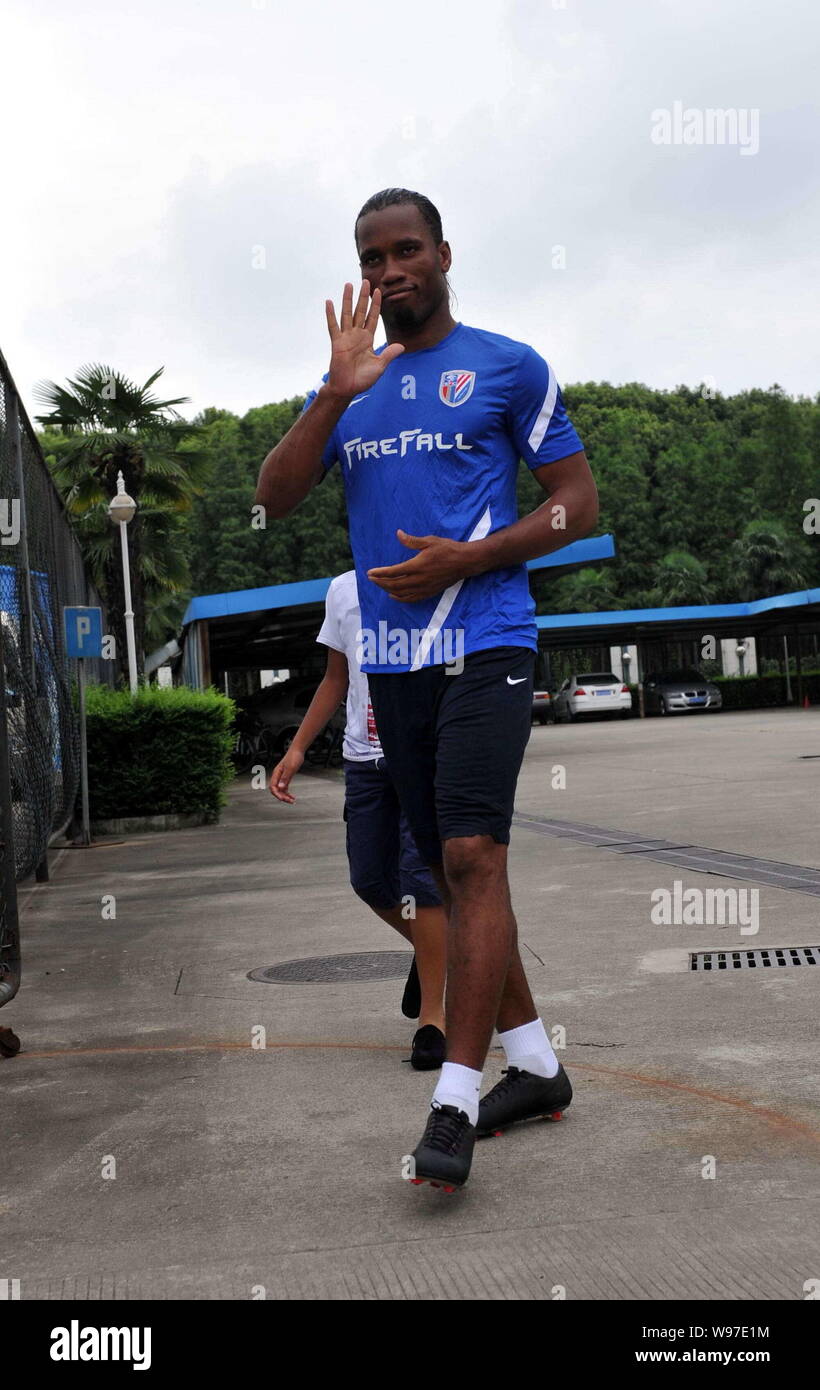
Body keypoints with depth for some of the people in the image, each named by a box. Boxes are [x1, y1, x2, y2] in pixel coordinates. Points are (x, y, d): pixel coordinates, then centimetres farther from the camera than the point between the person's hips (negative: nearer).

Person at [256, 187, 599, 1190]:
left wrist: (464, 560, -12)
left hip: (483, 645, -5)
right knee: (450, 867, 9)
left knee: (473, 856, -16)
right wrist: (338, 393, -9)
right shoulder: (347, 382, 15)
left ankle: (455, 1103, -10)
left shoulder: (508, 367, 3)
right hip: (391, 659, 5)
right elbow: (275, 499, 4)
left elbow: (578, 503, 2)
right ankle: (536, 1067, 22)